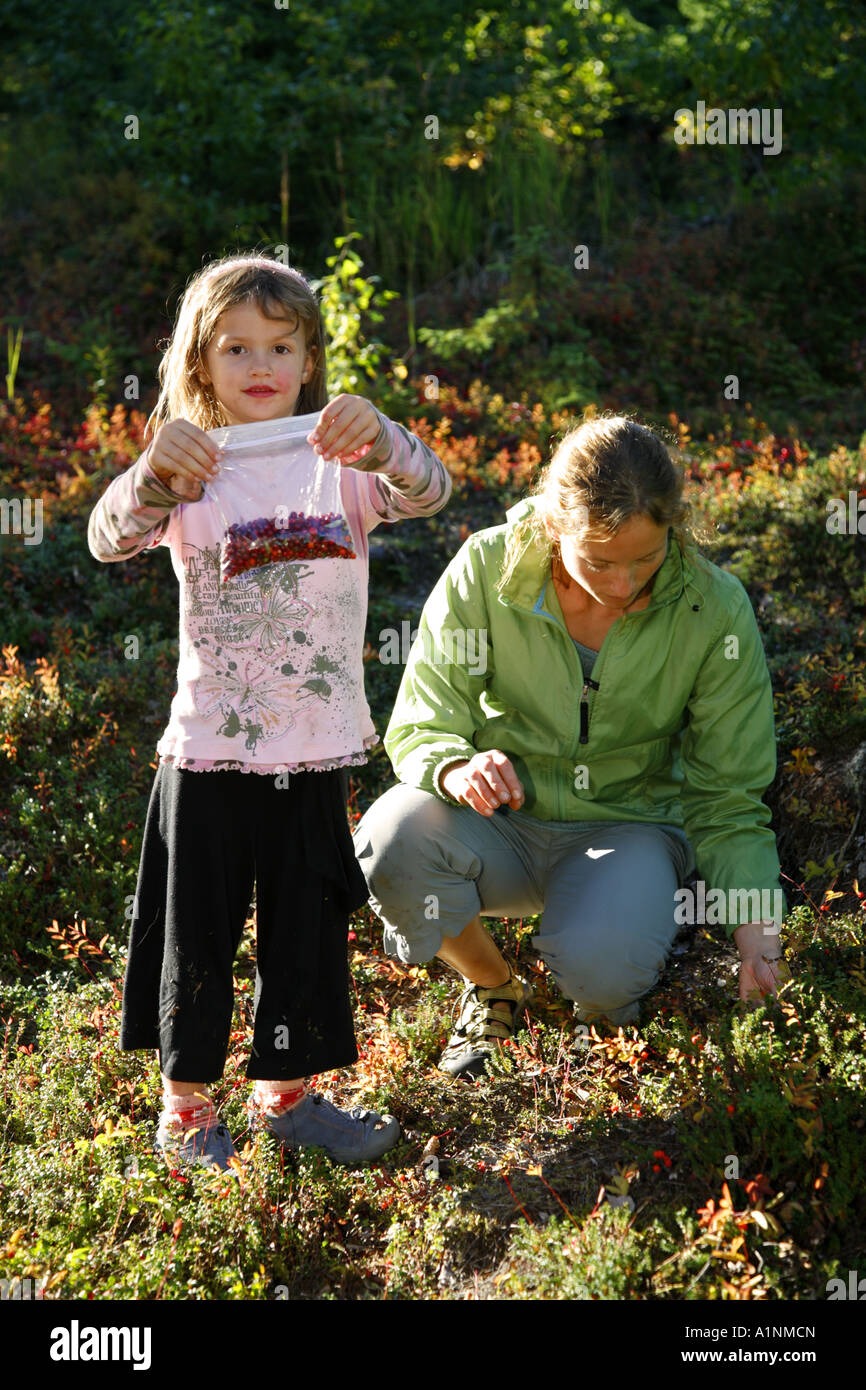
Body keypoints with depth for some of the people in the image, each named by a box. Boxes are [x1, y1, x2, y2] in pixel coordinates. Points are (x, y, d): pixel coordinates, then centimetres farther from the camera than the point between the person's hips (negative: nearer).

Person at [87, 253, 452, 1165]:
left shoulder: (344, 463, 1)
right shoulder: (189, 473, -2)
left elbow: (429, 491, -17)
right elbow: (109, 541, -17)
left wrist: (380, 441, -38)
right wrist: (153, 474, -37)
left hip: (315, 748, 2)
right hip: (209, 747, -1)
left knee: (308, 928, 13)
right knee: (198, 931, 8)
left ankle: (286, 1092, 31)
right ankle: (187, 1106, 24)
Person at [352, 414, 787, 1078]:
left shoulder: (715, 609, -14)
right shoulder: (487, 568, -15)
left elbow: (727, 797, -6)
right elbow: (419, 728, -8)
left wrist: (756, 924, -21)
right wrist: (456, 768, -33)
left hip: (629, 825, -1)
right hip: (501, 820, 2)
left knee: (601, 965, -34)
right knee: (389, 840, -32)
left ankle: (607, 1018, 9)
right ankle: (494, 987, 1)